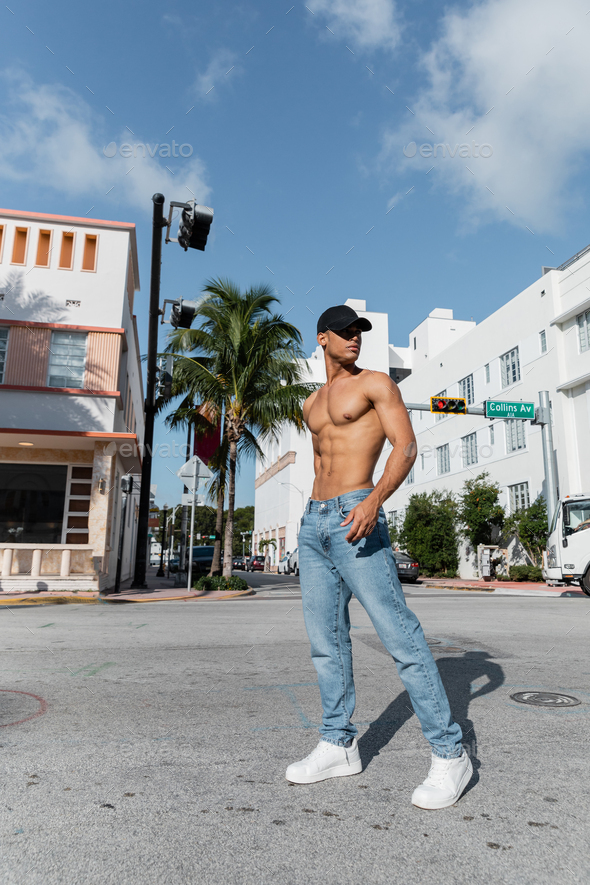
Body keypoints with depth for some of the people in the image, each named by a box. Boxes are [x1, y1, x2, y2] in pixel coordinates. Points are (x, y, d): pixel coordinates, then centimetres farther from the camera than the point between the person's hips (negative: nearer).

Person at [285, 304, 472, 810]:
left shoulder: (375, 384, 2)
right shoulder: (311, 405, 21)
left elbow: (406, 445, -10)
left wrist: (375, 501, -26)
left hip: (355, 518, -7)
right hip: (313, 522, 7)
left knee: (399, 635, -7)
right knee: (326, 640, 9)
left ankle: (450, 754, 4)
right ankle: (339, 746, 21)